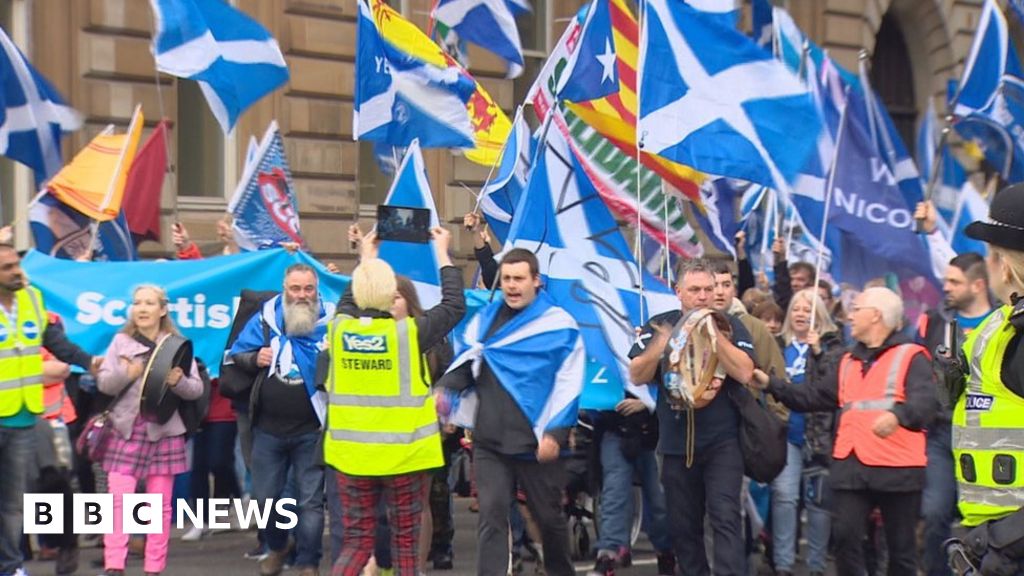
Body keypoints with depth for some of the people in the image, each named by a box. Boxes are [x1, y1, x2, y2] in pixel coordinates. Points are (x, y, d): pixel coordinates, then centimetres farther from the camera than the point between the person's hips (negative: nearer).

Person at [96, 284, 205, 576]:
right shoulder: (121, 341, 5)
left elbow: (197, 389, 2)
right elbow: (103, 382, -1)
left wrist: (178, 381, -19)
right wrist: (126, 374, -20)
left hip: (165, 430, 1)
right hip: (127, 428, 0)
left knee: (160, 504, 5)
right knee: (118, 499, -9)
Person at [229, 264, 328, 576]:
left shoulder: (329, 325, -4)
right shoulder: (264, 319, 2)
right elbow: (235, 355, 11)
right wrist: (254, 359, -9)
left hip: (311, 429, -2)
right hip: (268, 427, 3)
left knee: (310, 500, 2)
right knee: (265, 498, 13)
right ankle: (276, 547, 37)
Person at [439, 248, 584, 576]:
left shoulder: (559, 325, -2)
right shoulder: (484, 320, 11)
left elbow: (568, 386, -6)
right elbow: (464, 364, 13)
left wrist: (556, 433, -15)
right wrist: (443, 389, -8)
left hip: (537, 442, -3)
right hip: (490, 441, 3)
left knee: (549, 517, 11)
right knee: (492, 517, -4)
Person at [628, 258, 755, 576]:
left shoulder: (729, 325, -1)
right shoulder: (659, 325, 5)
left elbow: (744, 373, -14)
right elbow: (637, 376, -1)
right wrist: (663, 341, -16)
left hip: (722, 441, -3)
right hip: (676, 442, 3)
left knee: (725, 519, -13)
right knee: (683, 525, 11)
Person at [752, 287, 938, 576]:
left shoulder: (911, 356, -3)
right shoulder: (848, 362, 20)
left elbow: (925, 401, -19)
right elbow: (813, 396, 18)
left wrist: (897, 416, -39)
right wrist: (771, 384, 9)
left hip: (897, 466, -5)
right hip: (851, 465, 6)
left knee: (901, 545, 5)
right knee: (845, 535, -2)